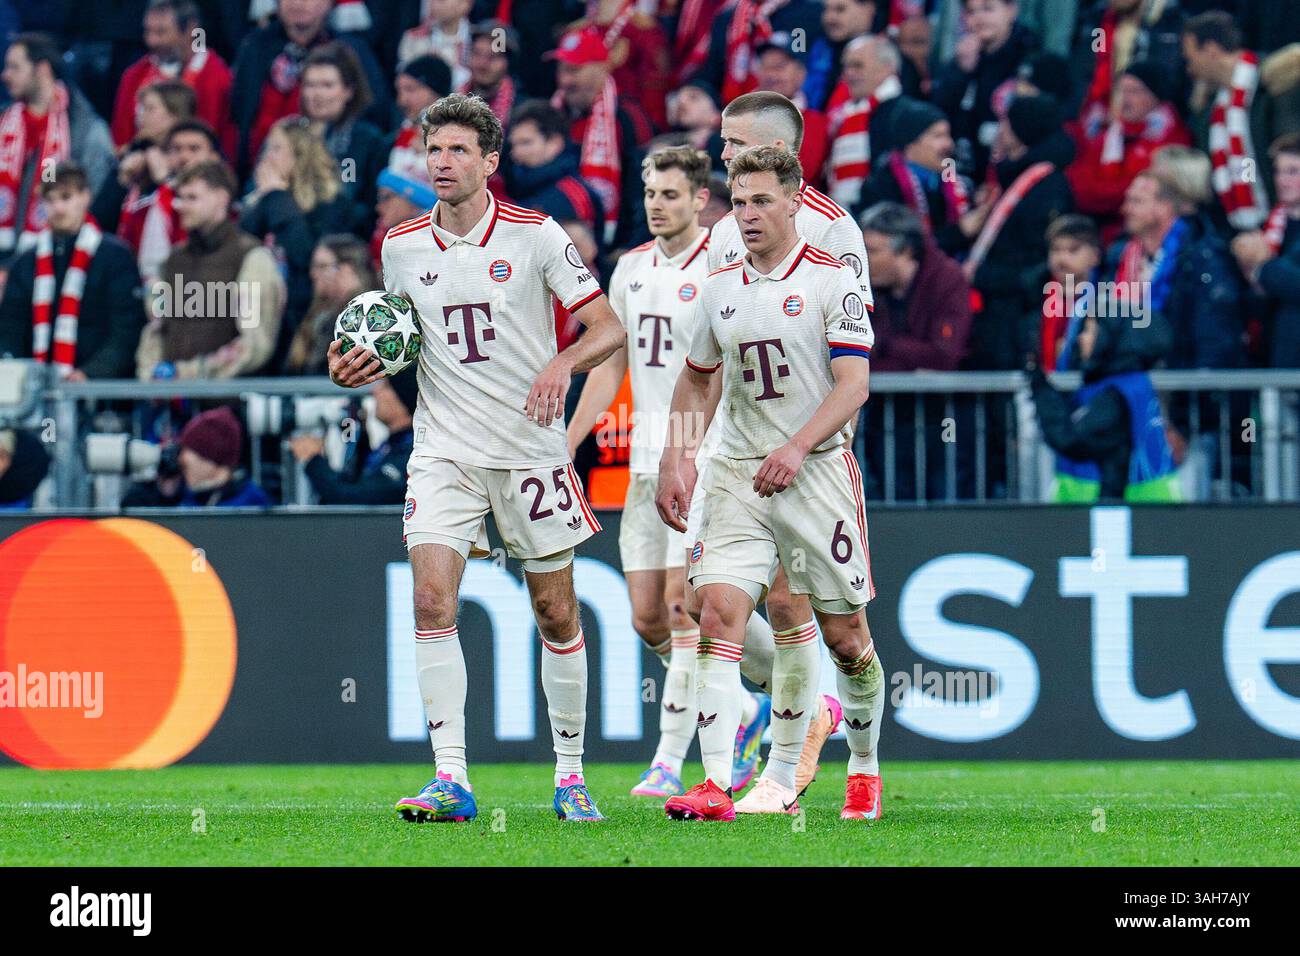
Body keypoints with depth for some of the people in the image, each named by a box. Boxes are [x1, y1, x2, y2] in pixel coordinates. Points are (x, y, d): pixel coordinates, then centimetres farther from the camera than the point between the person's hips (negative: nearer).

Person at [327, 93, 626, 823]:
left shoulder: (535, 236, -6)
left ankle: (571, 775, 18)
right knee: (432, 600, -15)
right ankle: (451, 779, -16)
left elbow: (609, 328, -5)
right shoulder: (402, 247, 5)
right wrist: (363, 370, -1)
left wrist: (562, 364, -24)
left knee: (556, 611, 5)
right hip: (444, 452, 2)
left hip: (531, 449, -2)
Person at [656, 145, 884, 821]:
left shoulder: (832, 280, -5)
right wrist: (673, 464, 11)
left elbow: (854, 385, -12)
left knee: (844, 634, 4)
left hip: (816, 470, -3)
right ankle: (716, 786, -19)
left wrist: (797, 447, -24)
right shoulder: (720, 290, 9)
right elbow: (695, 383, 22)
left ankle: (865, 767, 27)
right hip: (735, 473, 3)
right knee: (718, 613, -14)